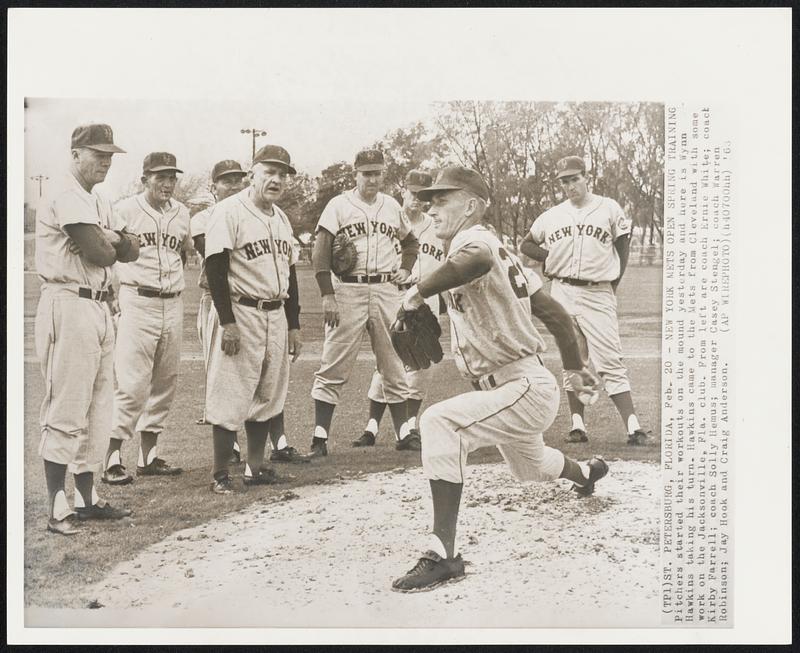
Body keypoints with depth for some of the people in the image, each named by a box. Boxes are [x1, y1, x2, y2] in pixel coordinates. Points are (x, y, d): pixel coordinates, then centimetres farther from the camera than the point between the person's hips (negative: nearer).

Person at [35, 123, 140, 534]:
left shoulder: (99, 203, 19)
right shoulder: (67, 198, -12)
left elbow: (132, 251, 12)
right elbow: (99, 253, -20)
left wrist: (110, 239, -9)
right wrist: (114, 244, 1)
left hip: (99, 307, 10)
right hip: (69, 305, -10)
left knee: (97, 408, 13)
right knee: (66, 410, -8)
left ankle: (87, 498, 22)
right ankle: (57, 508, -4)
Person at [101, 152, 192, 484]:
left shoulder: (181, 213, 12)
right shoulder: (126, 210, -5)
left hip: (173, 305, 6)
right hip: (137, 304, -6)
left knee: (165, 383, 9)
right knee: (131, 383, -12)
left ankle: (149, 454, 19)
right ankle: (112, 458, -7)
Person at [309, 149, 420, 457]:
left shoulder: (392, 206, 12)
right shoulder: (339, 205, -2)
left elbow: (411, 241, 29)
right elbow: (320, 252, -8)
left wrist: (406, 269, 10)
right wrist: (327, 295, -16)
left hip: (386, 291, 4)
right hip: (348, 291, -4)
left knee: (395, 365, 9)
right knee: (333, 368, -5)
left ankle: (404, 432, 17)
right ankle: (320, 438, -2)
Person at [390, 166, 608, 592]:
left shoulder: (474, 239, -19)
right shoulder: (498, 251, 12)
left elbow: (477, 261, -47)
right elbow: (552, 310, 17)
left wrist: (421, 290, -34)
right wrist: (574, 367, 26)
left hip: (527, 390, -11)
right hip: (526, 389, 11)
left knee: (439, 424, -30)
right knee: (529, 466, 37)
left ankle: (443, 553, -33)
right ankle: (585, 472, 71)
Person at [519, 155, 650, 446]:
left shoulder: (609, 209, 2)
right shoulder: (551, 216, 8)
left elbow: (622, 248, 9)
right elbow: (526, 244, 21)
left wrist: (613, 284, 2)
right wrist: (550, 258, 5)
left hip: (598, 294, -3)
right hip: (562, 293, 3)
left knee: (610, 361, -10)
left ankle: (633, 426, -13)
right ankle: (577, 424, 12)